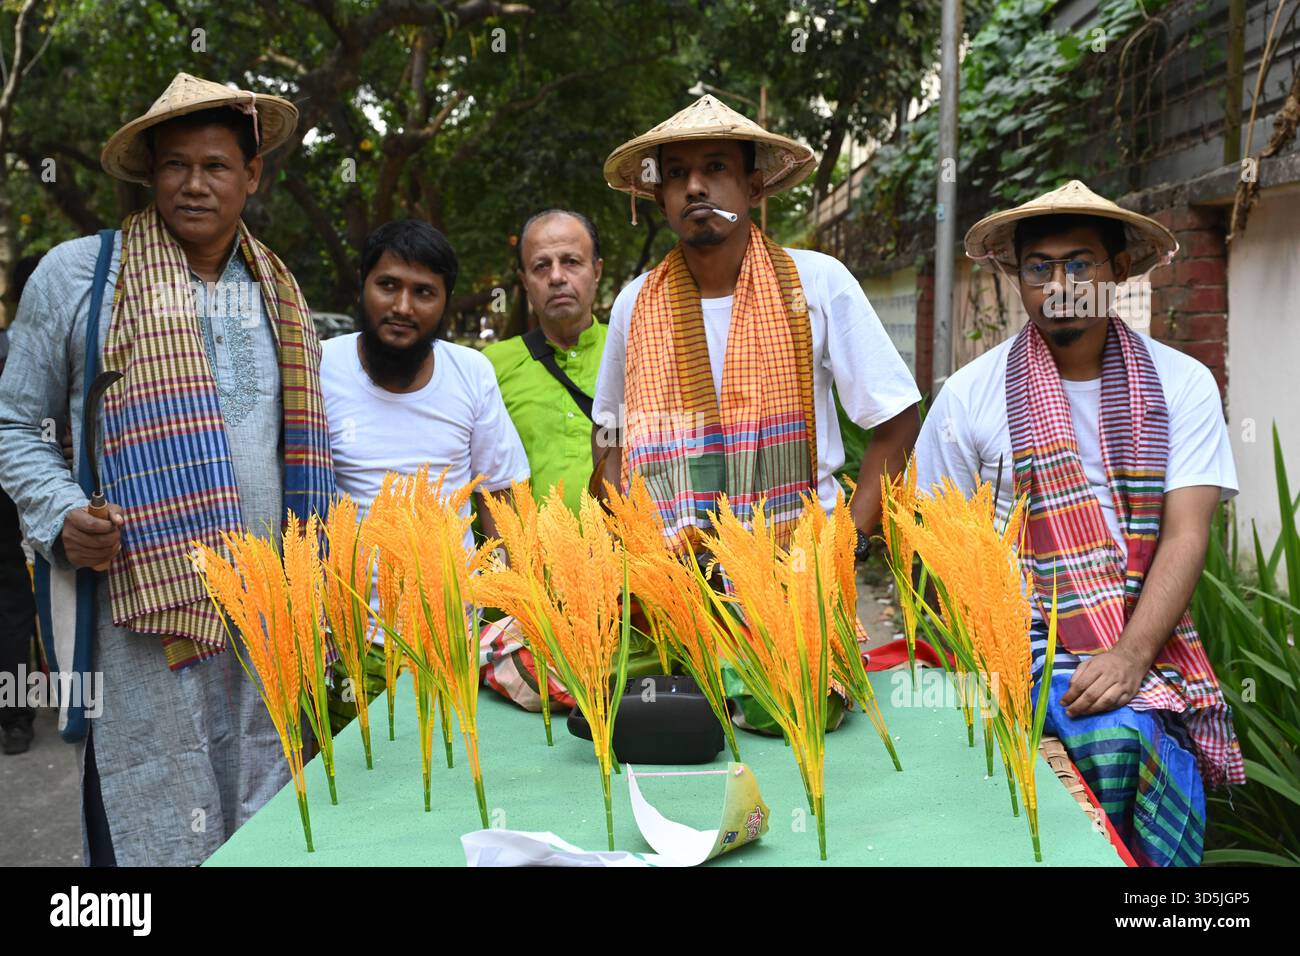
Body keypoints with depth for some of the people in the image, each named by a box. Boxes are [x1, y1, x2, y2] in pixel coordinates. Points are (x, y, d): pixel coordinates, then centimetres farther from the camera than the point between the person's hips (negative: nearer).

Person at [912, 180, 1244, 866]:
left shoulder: (1182, 385, 4)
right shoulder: (971, 394, 2)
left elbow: (1186, 535, -4)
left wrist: (1130, 656, -17)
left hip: (1149, 645, 2)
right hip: (1025, 647, -1)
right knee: (1119, 735, -28)